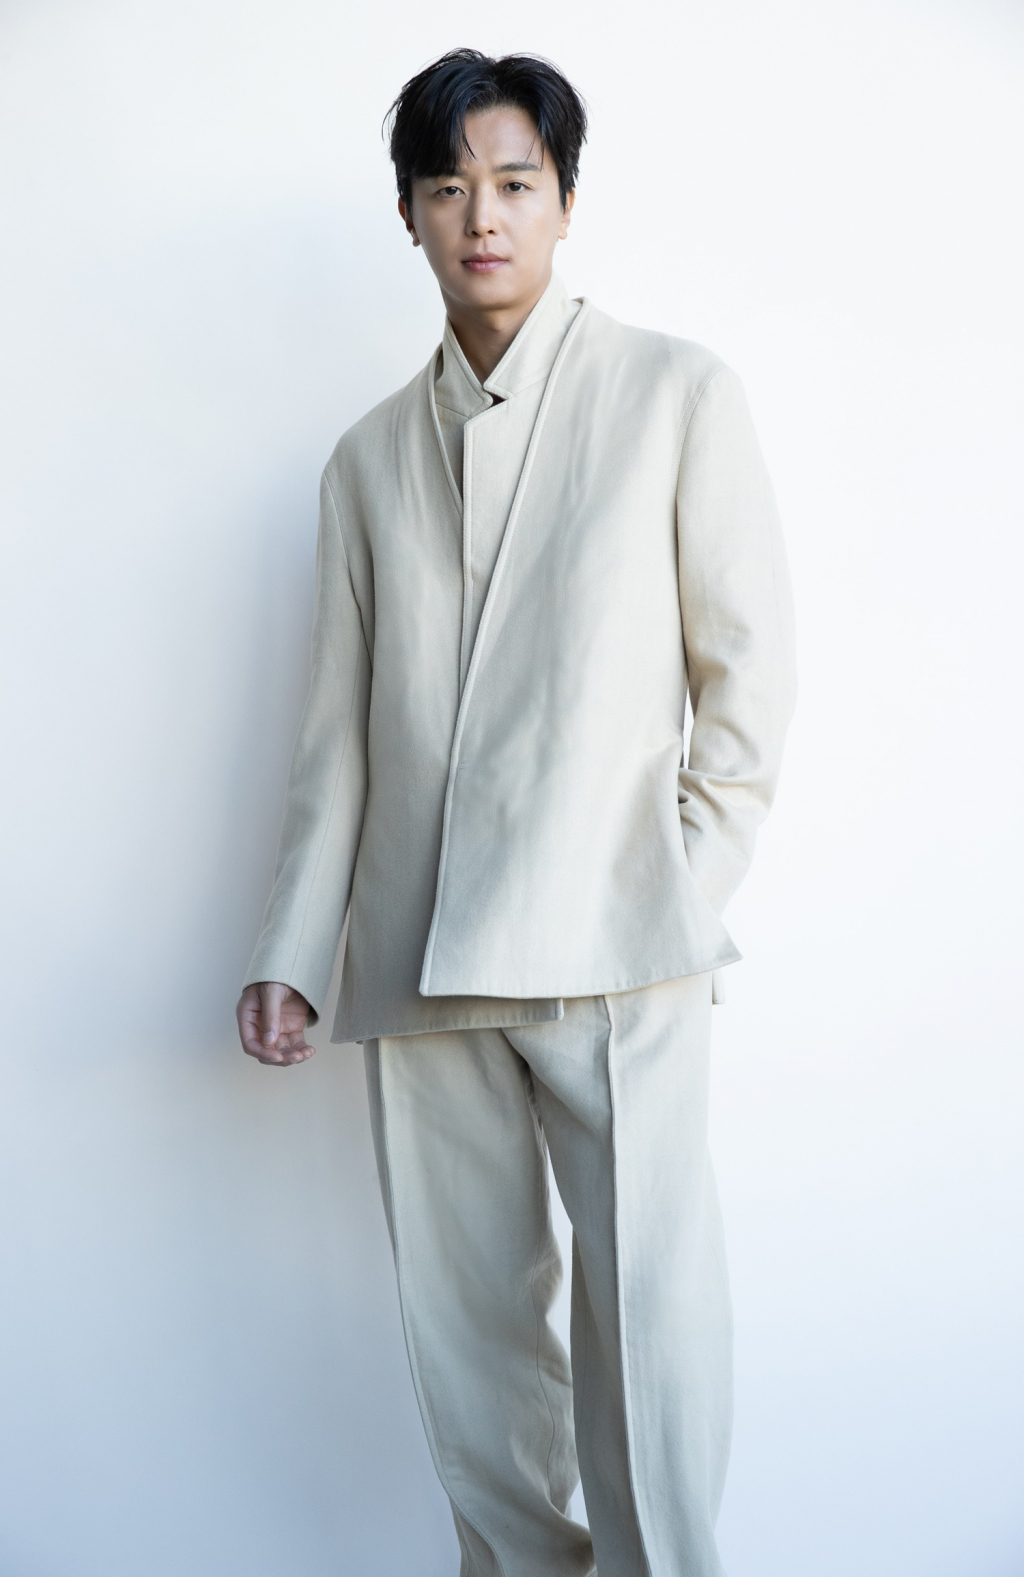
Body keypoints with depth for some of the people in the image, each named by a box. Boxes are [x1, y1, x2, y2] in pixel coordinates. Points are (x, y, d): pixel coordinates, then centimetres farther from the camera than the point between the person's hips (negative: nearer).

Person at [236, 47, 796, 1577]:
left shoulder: (677, 392, 7)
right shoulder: (370, 456, 16)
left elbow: (751, 665, 5)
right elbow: (338, 724, 14)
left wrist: (689, 887, -3)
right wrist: (291, 951, 7)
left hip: (612, 946, -3)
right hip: (416, 960, 4)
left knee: (646, 1319, -4)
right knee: (466, 1327, 9)